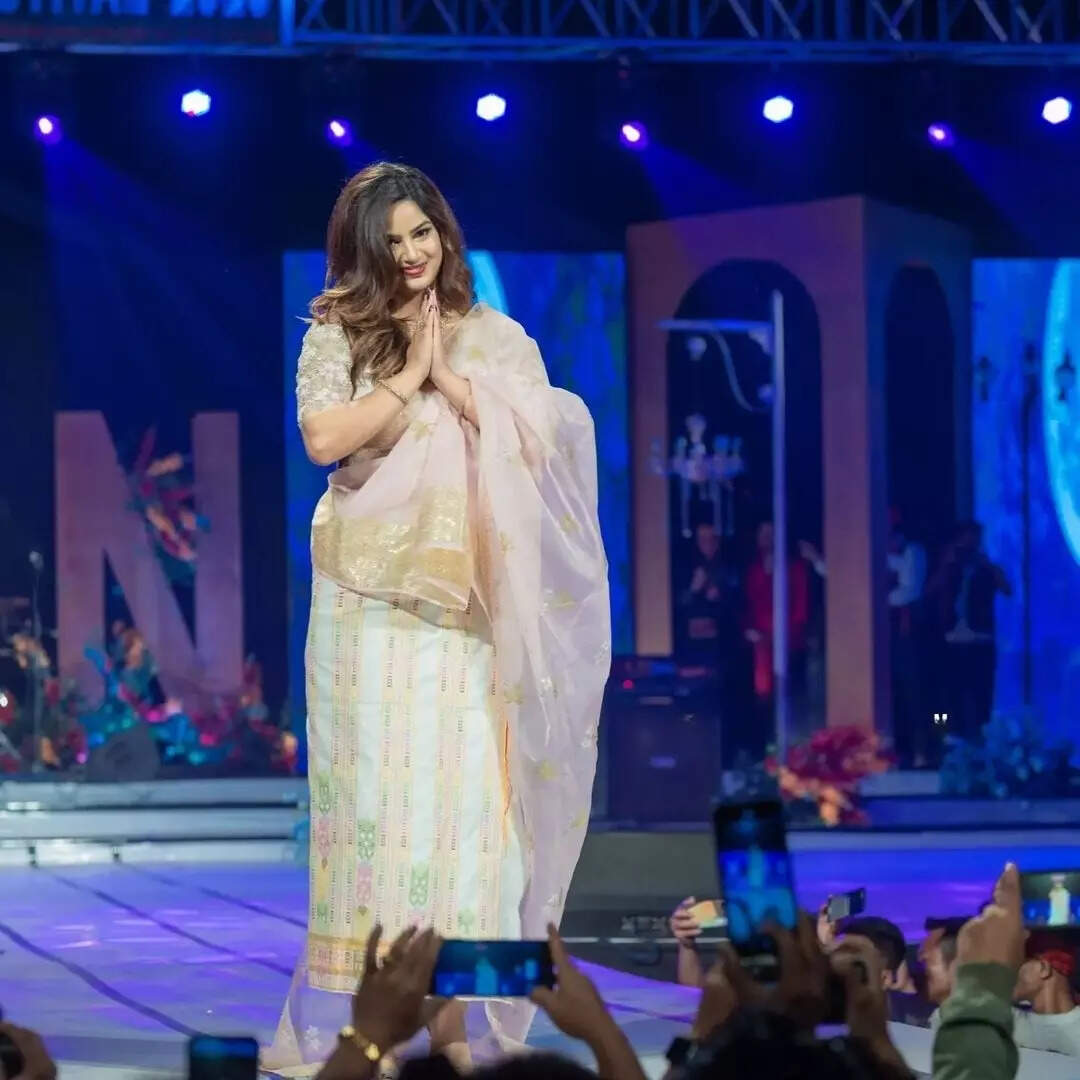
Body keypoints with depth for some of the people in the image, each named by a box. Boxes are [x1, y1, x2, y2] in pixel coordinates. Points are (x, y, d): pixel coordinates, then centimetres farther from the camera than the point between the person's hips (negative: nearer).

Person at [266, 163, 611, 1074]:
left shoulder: (497, 339, 9)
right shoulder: (337, 335, 4)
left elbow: (537, 442, -3)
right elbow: (323, 439, -11)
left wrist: (452, 380, -7)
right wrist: (410, 374, -8)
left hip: (471, 607, 1)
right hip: (372, 601, -1)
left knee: (468, 796, -3)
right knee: (377, 789, -3)